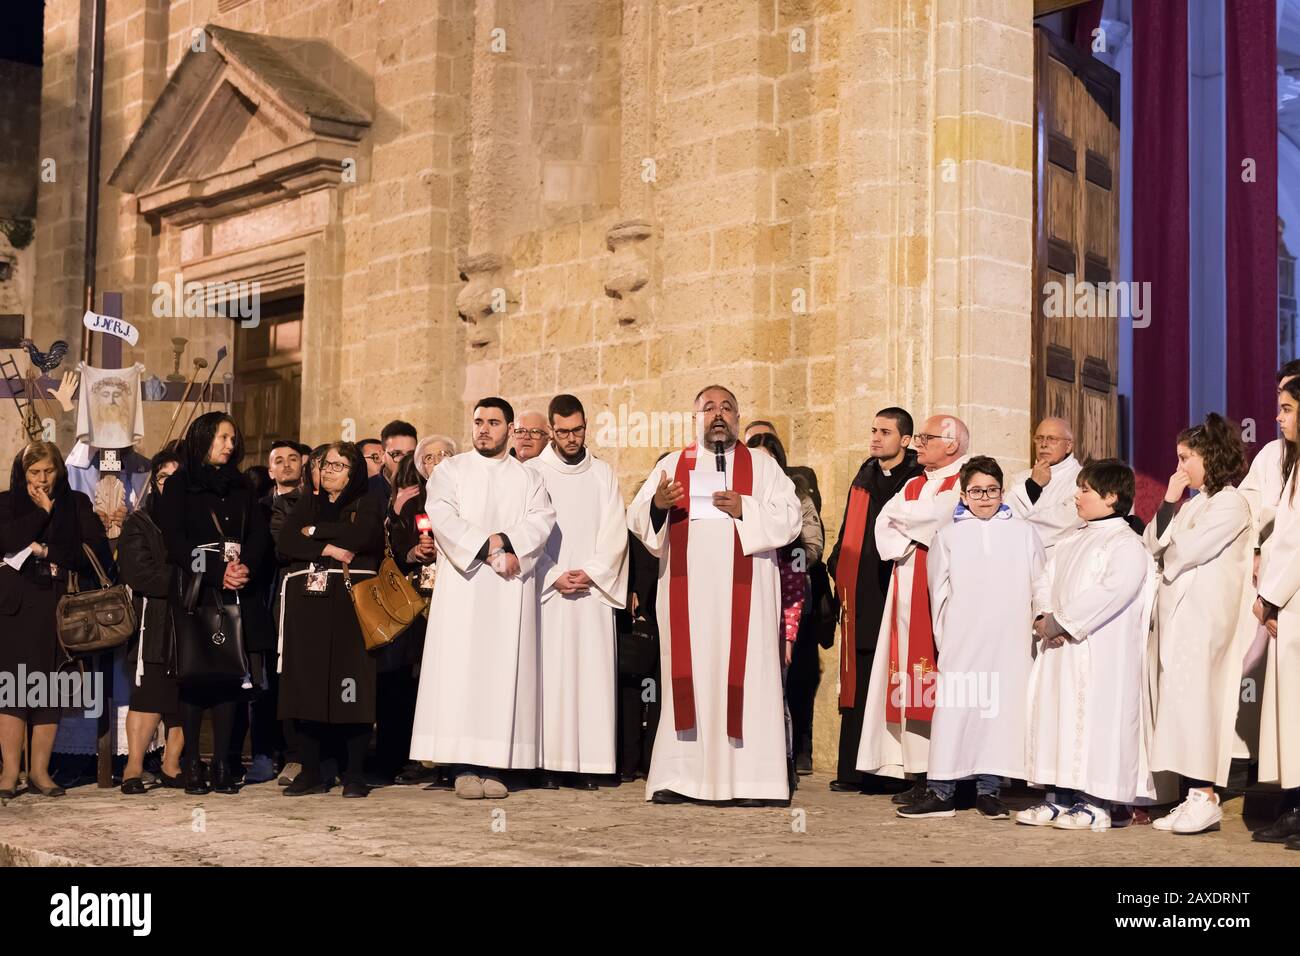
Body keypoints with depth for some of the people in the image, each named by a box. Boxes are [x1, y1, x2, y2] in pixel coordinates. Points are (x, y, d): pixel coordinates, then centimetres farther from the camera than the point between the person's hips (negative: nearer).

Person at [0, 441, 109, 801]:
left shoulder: (76, 504, 12)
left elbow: (98, 550, 2)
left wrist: (49, 552, -6)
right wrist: (43, 511, -8)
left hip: (58, 606, 1)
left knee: (50, 689, -1)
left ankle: (40, 771, 3)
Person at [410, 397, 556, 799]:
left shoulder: (528, 478, 16)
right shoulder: (451, 470, 12)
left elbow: (542, 520, -1)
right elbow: (442, 516, -5)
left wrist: (505, 541, -17)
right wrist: (486, 547, -15)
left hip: (510, 589, 2)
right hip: (463, 583, -1)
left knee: (504, 669, -4)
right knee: (461, 668, -8)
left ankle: (493, 764, -4)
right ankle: (465, 765, -10)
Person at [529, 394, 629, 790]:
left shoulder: (603, 475, 11)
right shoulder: (532, 472, 5)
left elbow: (615, 533, 5)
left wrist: (590, 573, -9)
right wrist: (555, 576, -10)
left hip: (593, 589, 2)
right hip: (547, 590, -2)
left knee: (593, 673, -3)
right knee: (549, 673, -6)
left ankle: (587, 762, -2)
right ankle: (549, 763, -4)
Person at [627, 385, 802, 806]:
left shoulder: (763, 467, 11)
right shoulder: (671, 466, 14)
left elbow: (790, 518, 2)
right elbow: (637, 518, 4)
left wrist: (745, 509, -13)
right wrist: (657, 504, -17)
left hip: (743, 594, -1)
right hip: (686, 593, 1)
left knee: (745, 678, -5)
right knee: (687, 678, -2)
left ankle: (751, 779, -4)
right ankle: (678, 777, 0)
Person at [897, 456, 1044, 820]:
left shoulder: (1024, 533, 12)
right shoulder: (947, 536, 11)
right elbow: (940, 594, 11)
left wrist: (1039, 627, 5)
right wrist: (944, 640, 6)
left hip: (1011, 640, 1)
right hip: (961, 639, 0)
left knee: (1003, 706, -2)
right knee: (953, 708, -7)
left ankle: (989, 789, 6)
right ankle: (940, 791, -4)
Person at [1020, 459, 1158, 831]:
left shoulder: (1125, 544, -8)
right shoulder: (1070, 541, 19)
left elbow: (1110, 592, -20)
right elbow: (1046, 581, 14)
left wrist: (1060, 623, -19)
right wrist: (1047, 616, -8)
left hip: (1099, 655, -8)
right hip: (1058, 651, 8)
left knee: (1094, 718, -7)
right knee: (1057, 716, 8)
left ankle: (1097, 804, -1)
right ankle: (1063, 797, 16)